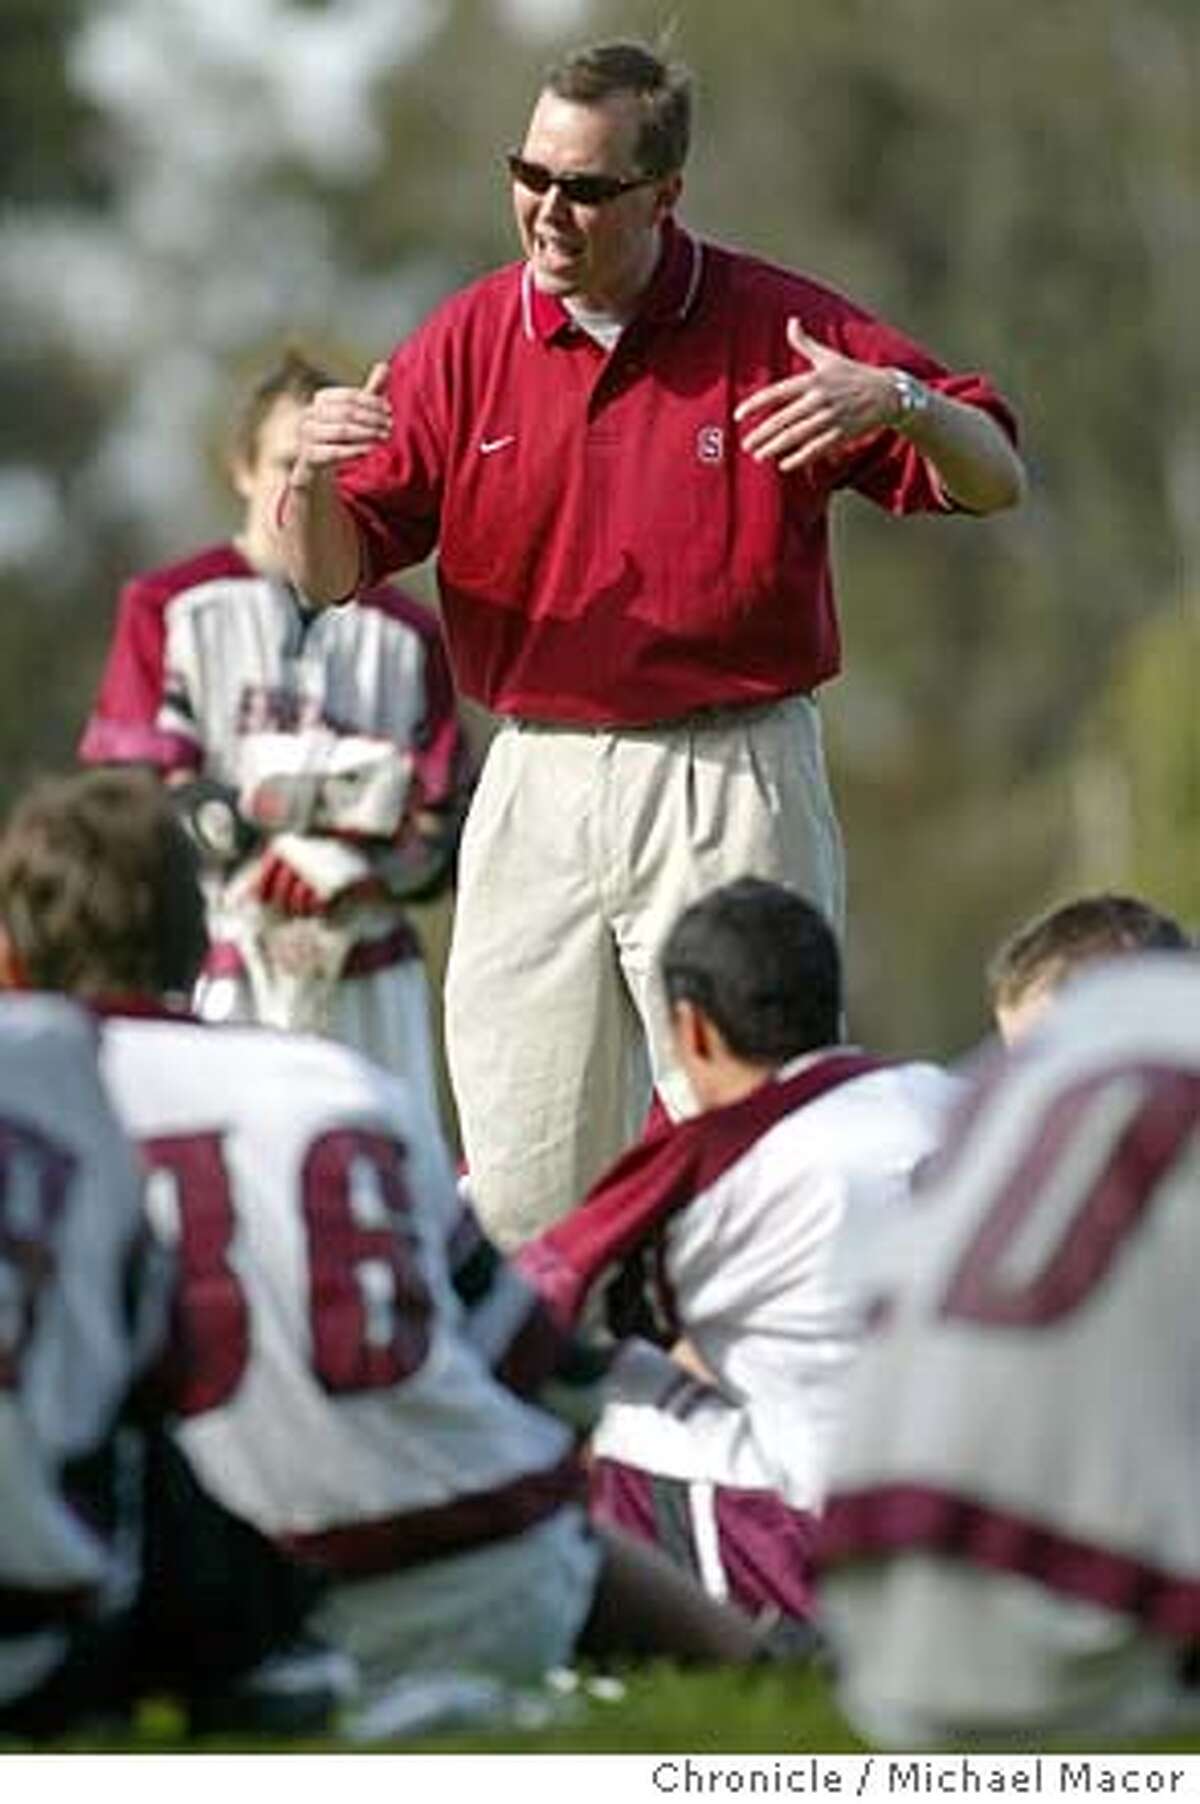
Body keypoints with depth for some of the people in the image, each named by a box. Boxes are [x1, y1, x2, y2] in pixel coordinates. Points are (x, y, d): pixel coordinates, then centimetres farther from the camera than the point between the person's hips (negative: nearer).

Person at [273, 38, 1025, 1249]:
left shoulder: (780, 331, -1)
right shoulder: (469, 343, 5)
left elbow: (994, 480, -1)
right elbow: (330, 576, 5)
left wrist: (897, 402, -22)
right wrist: (312, 478, -18)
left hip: (733, 791, -3)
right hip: (538, 783, 3)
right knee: (523, 1183, 3)